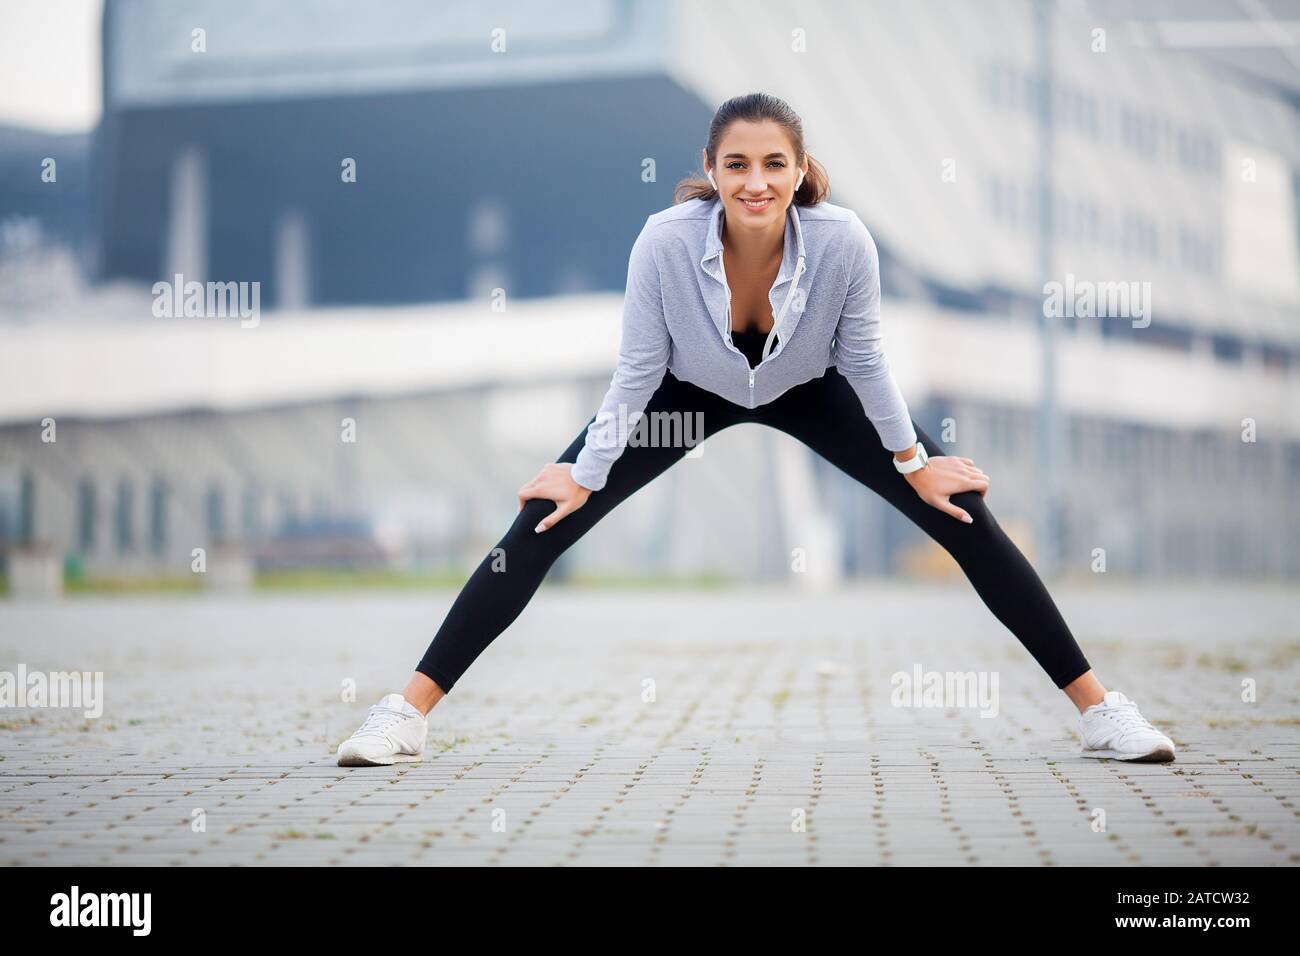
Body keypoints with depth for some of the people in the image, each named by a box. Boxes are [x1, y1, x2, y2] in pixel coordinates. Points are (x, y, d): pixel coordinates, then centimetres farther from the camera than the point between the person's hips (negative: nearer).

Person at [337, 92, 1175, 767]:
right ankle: (411, 711, -5)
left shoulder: (843, 241, -35)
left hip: (809, 392, 0)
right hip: (691, 393, 0)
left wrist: (915, 462, -5)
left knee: (965, 516, -9)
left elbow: (863, 358, -16)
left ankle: (1099, 708, 1)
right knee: (542, 524, -12)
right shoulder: (667, 240, -36)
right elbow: (639, 370, -20)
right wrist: (586, 474, -11)